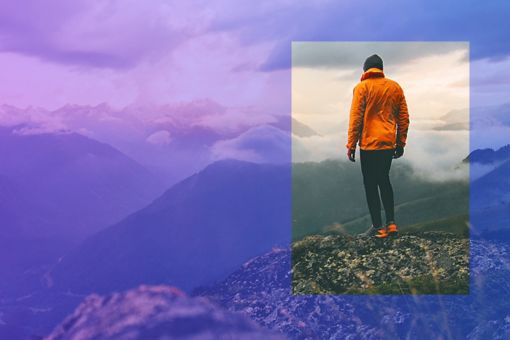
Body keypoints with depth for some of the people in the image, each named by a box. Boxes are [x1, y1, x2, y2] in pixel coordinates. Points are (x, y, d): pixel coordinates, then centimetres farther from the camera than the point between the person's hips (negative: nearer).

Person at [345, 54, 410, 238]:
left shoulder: (362, 87, -6)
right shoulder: (395, 87, 7)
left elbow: (355, 118, -10)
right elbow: (404, 117, 8)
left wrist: (351, 144, -5)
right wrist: (401, 143, 15)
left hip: (370, 144, -5)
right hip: (389, 144, 5)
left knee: (371, 185, 4)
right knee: (384, 181, 19)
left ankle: (378, 227, 5)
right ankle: (391, 223, 14)